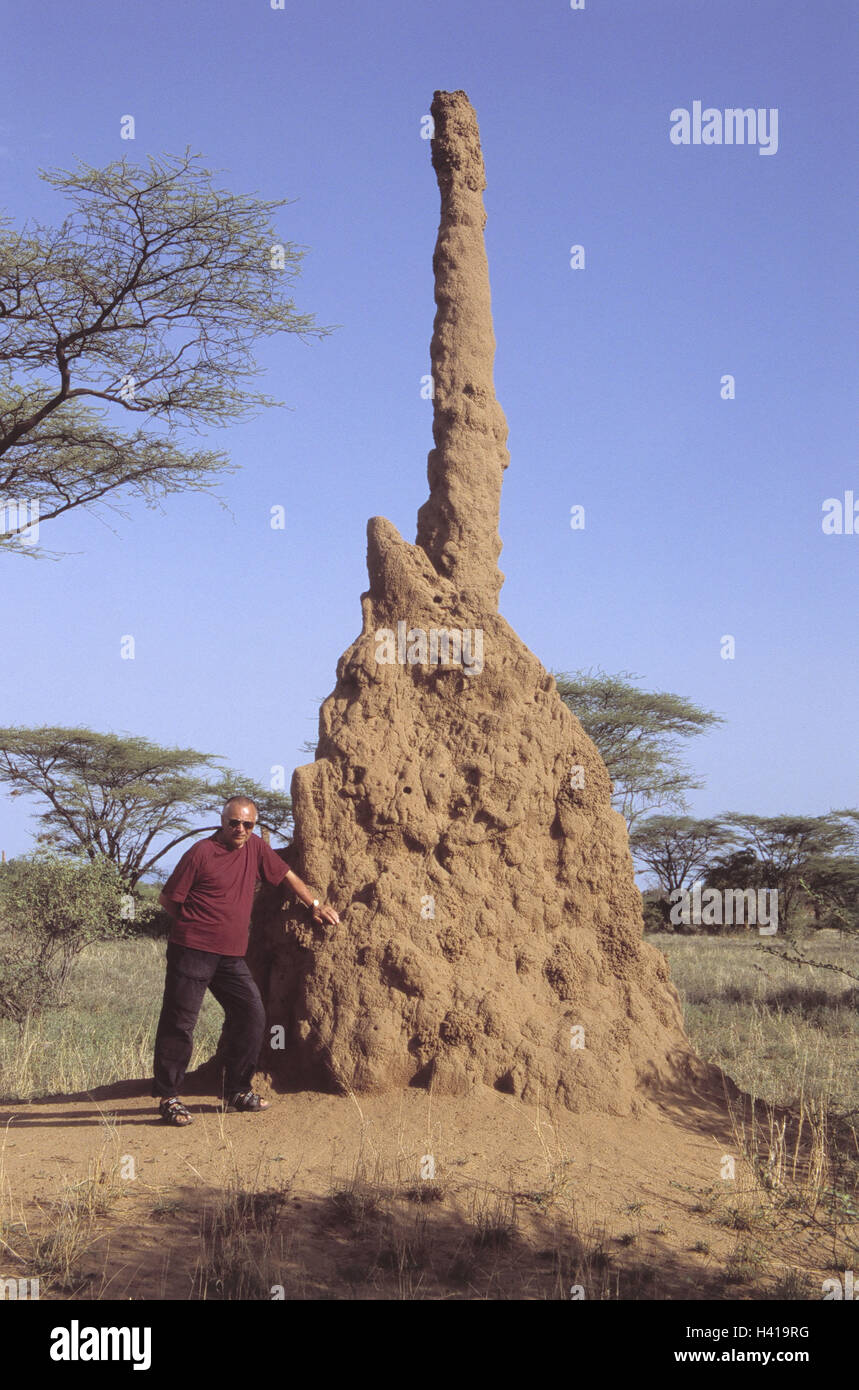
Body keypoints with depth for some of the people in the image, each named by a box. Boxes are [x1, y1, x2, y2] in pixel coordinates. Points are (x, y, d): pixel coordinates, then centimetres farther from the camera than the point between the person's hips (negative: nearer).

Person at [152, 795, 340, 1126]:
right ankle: (168, 1098, 4)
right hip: (192, 950, -6)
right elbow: (167, 898, -2)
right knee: (179, 1024, -4)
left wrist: (315, 905, 24)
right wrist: (195, 923, 1)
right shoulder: (201, 853, -9)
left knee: (251, 1015, 4)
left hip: (232, 956, 6)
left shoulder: (255, 848, 9)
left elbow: (286, 875, 25)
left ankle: (237, 1091, 16)